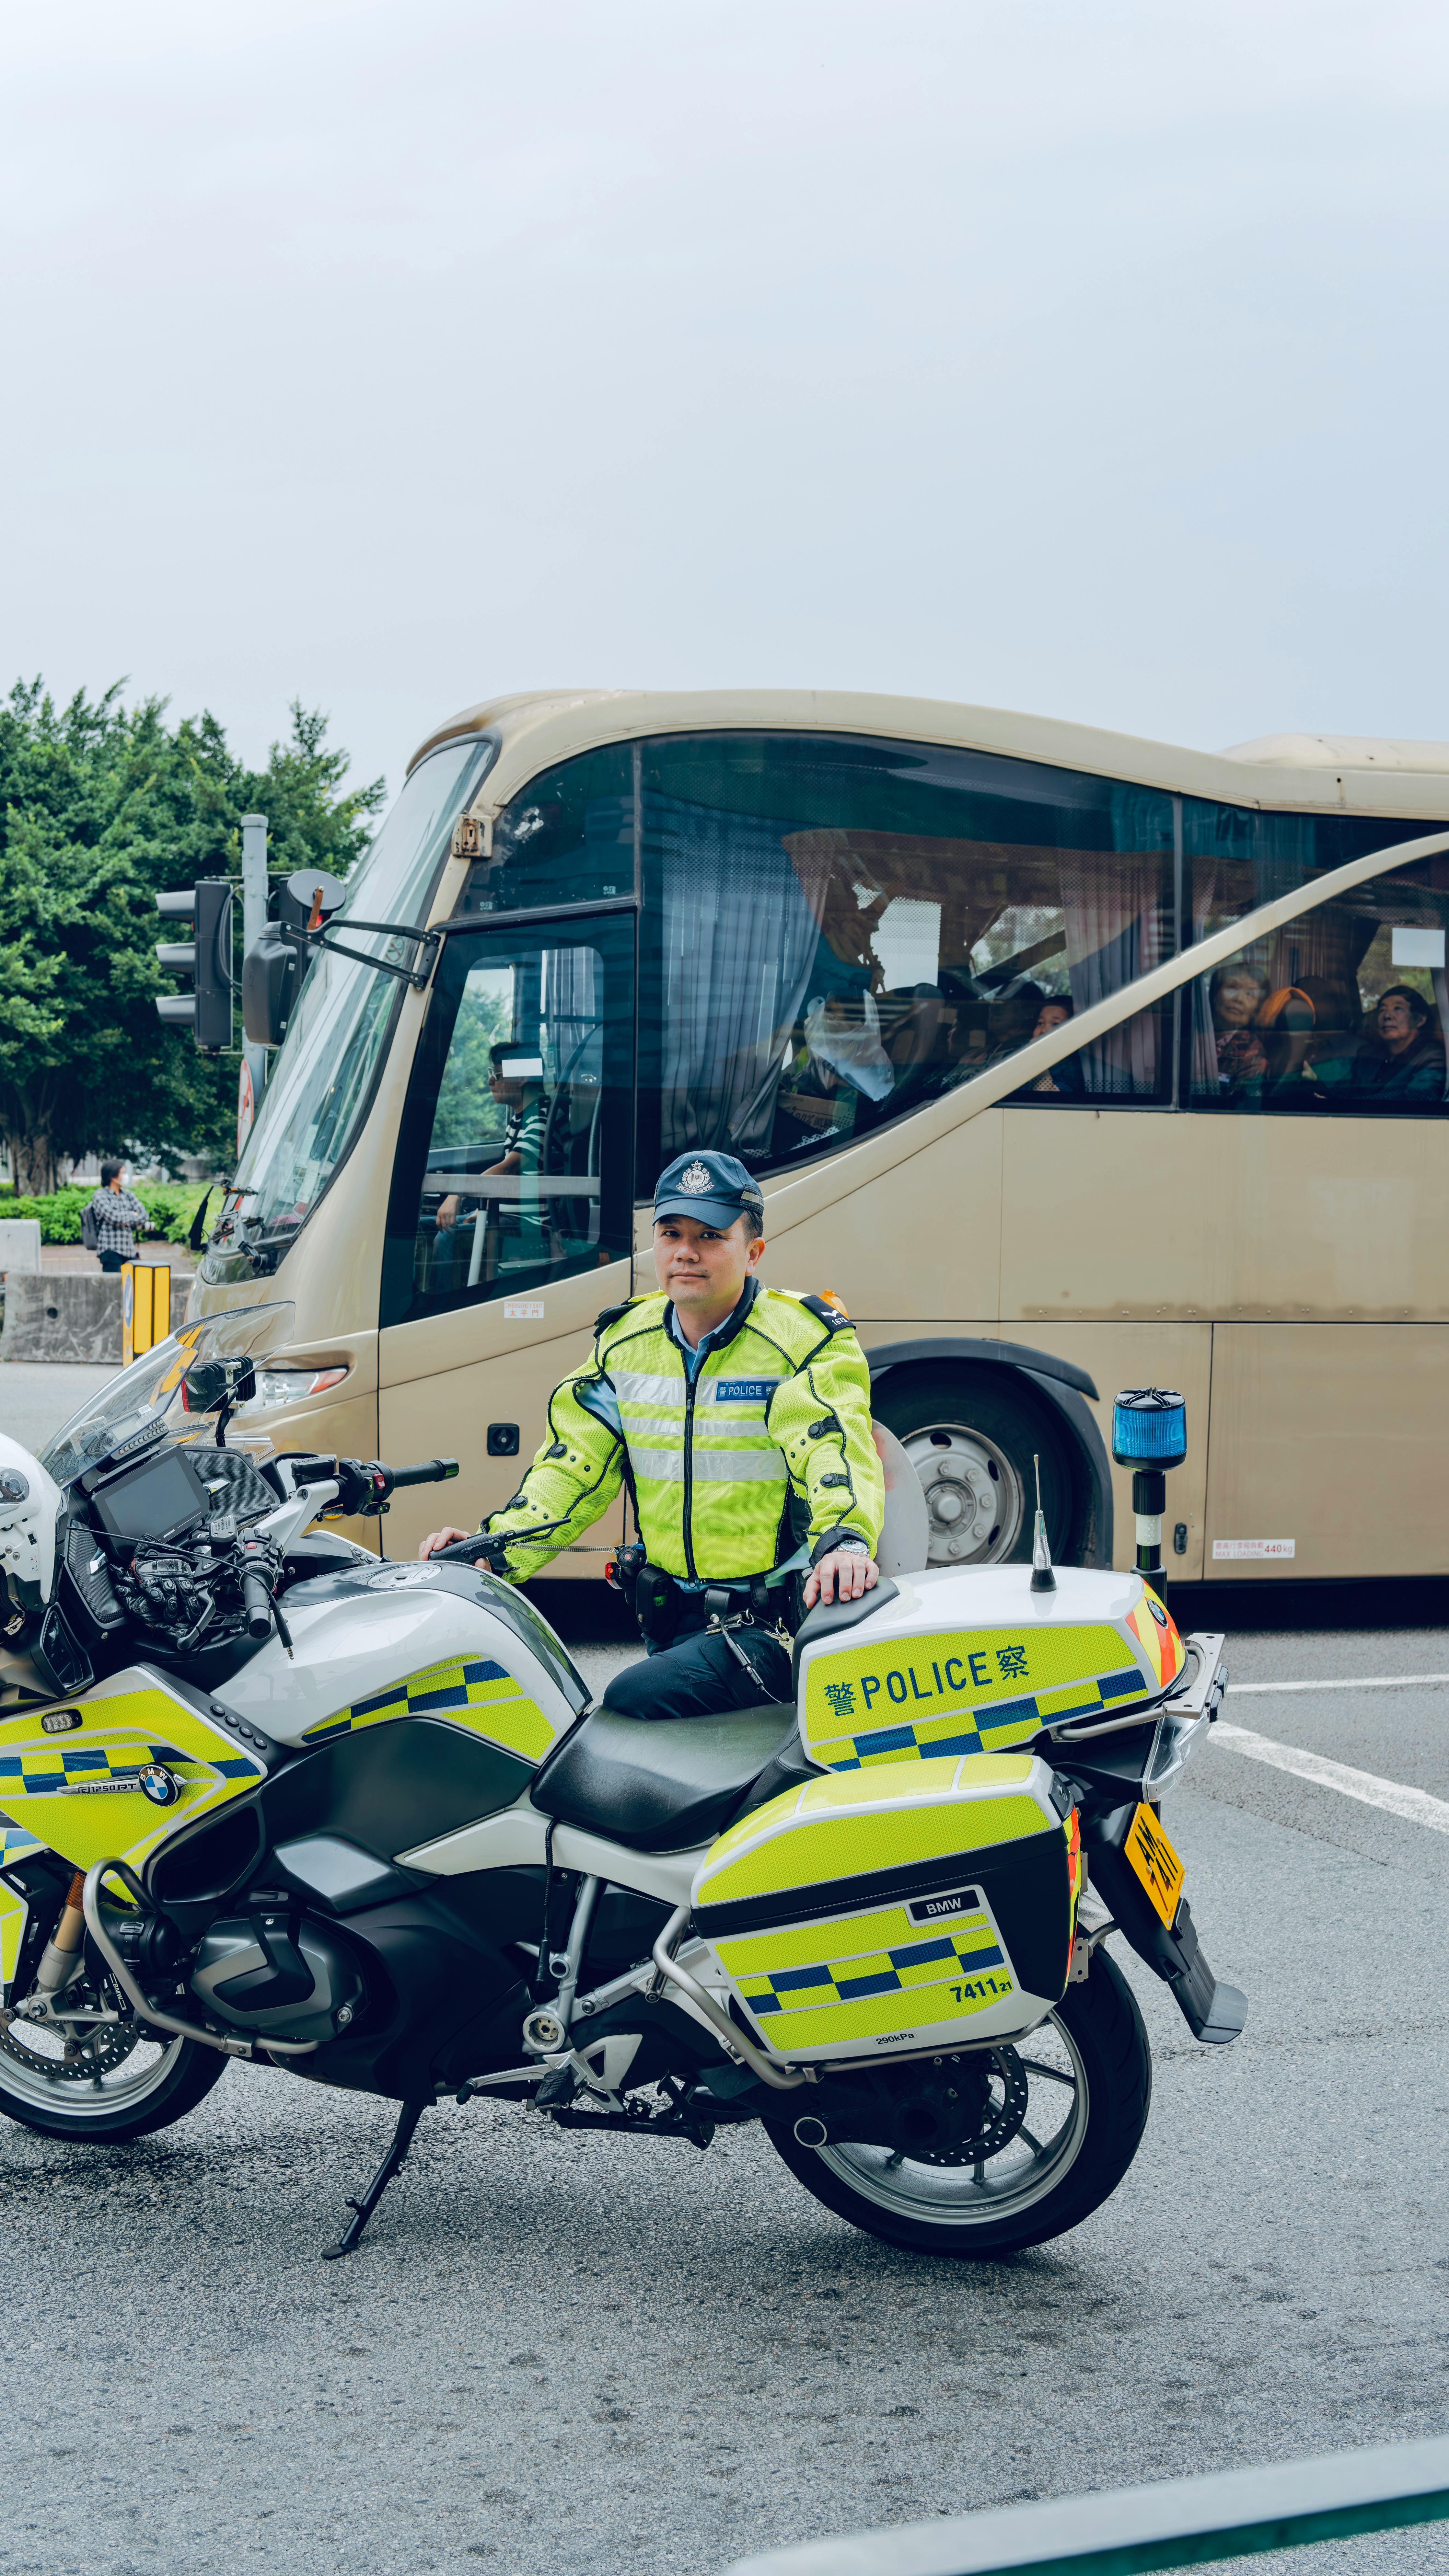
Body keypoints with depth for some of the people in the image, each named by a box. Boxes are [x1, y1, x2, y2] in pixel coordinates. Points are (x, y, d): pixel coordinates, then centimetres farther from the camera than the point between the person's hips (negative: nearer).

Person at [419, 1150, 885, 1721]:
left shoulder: (804, 1341, -6)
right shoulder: (625, 1342, 11)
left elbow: (836, 1446, -21)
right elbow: (575, 1464, 10)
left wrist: (844, 1538, -43)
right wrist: (496, 1548, -7)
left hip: (778, 1628, -6)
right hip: (675, 1624, 6)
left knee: (633, 1702, -25)